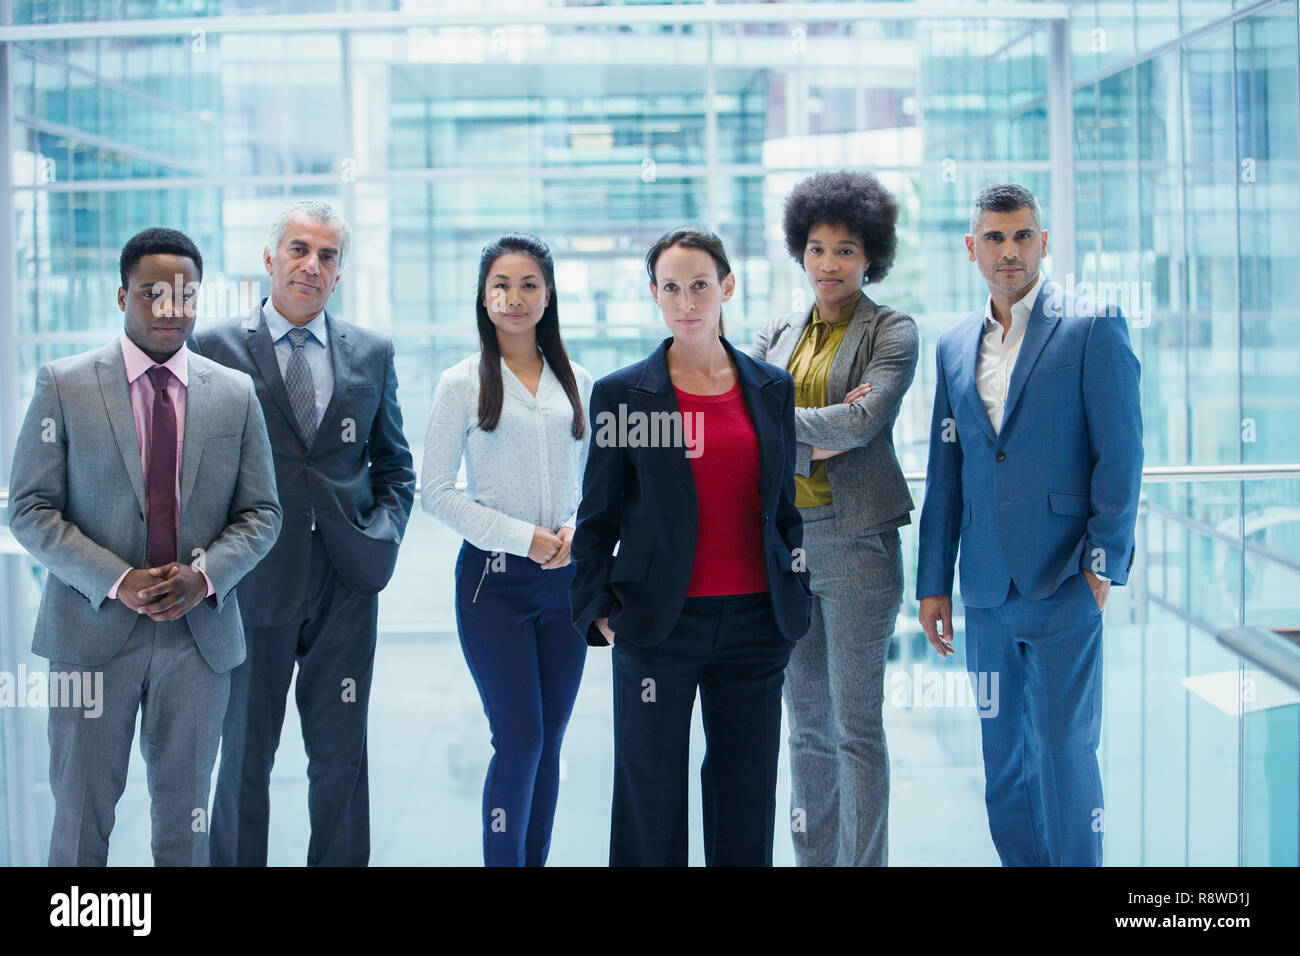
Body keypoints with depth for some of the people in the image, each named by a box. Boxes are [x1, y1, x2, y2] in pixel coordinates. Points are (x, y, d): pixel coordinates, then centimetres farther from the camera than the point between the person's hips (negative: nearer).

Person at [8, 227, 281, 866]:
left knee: (184, 819, 11)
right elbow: (29, 510, -4)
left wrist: (205, 574, -12)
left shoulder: (236, 394, 6)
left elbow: (261, 514, 7)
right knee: (80, 814, 5)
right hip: (93, 632, -2)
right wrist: (115, 581, -16)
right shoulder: (64, 385, -1)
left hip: (198, 633, 2)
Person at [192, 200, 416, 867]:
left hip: (346, 584, 2)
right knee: (245, 754, 7)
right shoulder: (214, 349, 0)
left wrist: (383, 535, 0)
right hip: (255, 581, -2)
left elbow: (394, 465, 15)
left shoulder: (372, 353, 9)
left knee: (342, 754, 7)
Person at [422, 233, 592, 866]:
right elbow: (437, 493, -3)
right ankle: (503, 860, 3)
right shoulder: (462, 383, -1)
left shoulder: (577, 383, 9)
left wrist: (577, 531, -6)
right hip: (493, 578, -4)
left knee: (549, 740, 6)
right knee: (519, 737, -9)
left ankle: (535, 859, 15)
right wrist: (523, 536, -11)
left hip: (564, 577, 4)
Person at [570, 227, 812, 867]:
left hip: (755, 622, 3)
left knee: (747, 798, 8)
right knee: (651, 799, 4)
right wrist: (597, 610, -4)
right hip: (659, 623, -2)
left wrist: (795, 599, 10)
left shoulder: (772, 388, 9)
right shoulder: (621, 394, 0)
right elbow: (598, 516, 3)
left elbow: (784, 507, 14)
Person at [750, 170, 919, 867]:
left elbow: (864, 419, -17)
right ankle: (812, 858, 21)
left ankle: (863, 861, 4)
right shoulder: (777, 334, 13)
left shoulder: (892, 332, -1)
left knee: (857, 727, -3)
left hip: (856, 543, -5)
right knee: (806, 724, 12)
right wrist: (813, 440, -13)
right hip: (782, 540, 5)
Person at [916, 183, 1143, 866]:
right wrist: (933, 583, 13)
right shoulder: (954, 347, 13)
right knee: (1003, 753, 11)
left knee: (1064, 746, -4)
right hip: (987, 590, 5)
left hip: (1063, 581, -5)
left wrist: (1103, 561, -10)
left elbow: (1120, 455, -6)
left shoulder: (1094, 329, -3)